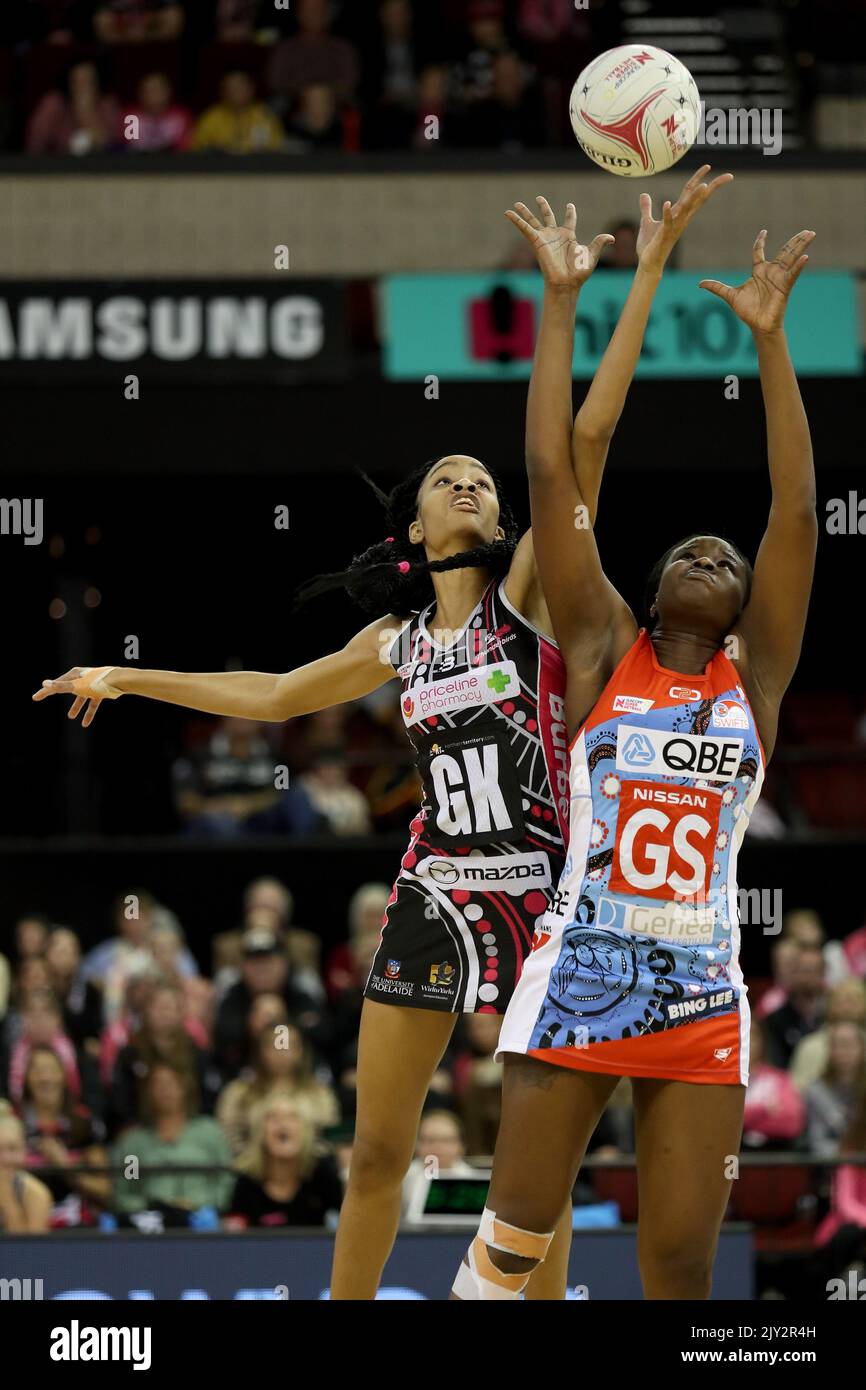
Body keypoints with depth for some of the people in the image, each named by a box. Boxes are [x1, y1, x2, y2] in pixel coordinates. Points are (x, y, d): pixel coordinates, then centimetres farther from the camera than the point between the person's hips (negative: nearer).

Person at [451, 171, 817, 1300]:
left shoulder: (755, 675, 9)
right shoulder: (602, 650, 6)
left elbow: (796, 511, 1)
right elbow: (552, 468, 1)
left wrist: (768, 336, -4)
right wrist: (561, 300, -1)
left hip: (702, 995, 2)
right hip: (580, 976, -1)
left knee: (682, 1269, 1)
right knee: (515, 1238, 1)